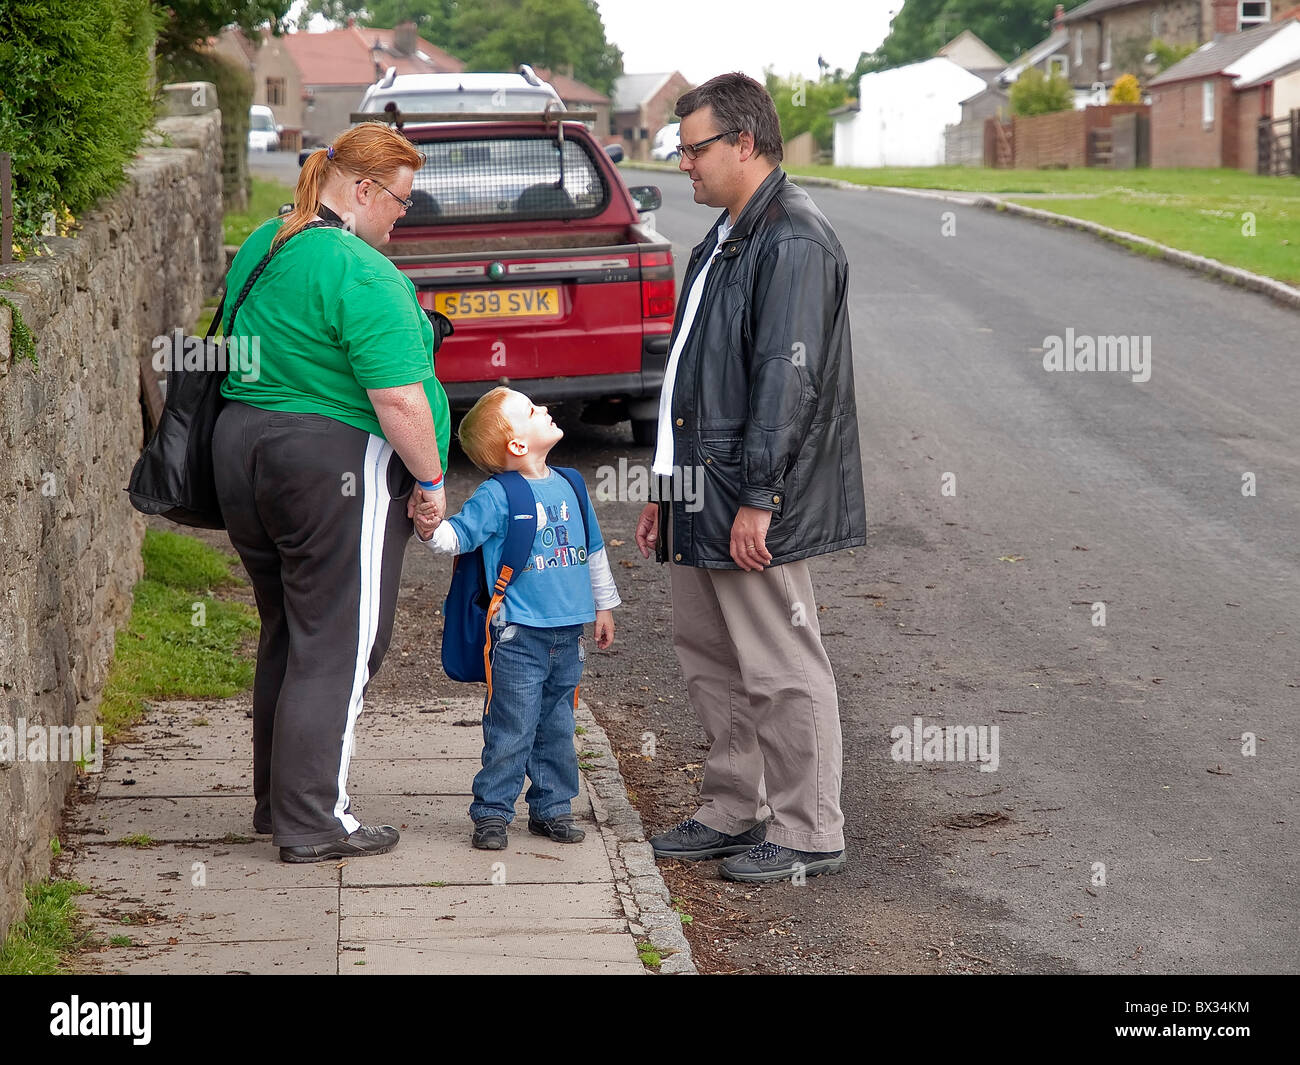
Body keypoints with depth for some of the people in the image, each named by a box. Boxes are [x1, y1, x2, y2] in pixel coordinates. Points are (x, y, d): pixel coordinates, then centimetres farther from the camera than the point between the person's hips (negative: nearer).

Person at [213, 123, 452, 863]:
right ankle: (314, 822, 2)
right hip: (335, 469, -9)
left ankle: (278, 799, 26)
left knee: (289, 634, 18)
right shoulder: (362, 274, -18)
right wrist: (430, 479, -11)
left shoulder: (261, 247, 11)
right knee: (336, 647, -2)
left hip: (243, 446, 9)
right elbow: (398, 398, -21)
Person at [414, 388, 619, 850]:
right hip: (519, 636, -6)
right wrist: (429, 529, -38)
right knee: (511, 732, -3)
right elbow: (458, 533, -17)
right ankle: (492, 812, 8)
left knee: (557, 729, 13)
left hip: (568, 634, 6)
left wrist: (603, 605, 24)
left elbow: (593, 550, 20)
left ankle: (551, 808, 25)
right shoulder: (497, 496, -9)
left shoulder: (568, 486, 10)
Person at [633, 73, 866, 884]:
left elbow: (787, 378, -22)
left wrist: (757, 497, -24)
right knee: (710, 658, 16)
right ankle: (734, 813, 28)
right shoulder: (727, 237, 17)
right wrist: (667, 488, 21)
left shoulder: (794, 241, -16)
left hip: (753, 508, -10)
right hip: (705, 499, 10)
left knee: (782, 670, -2)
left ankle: (808, 833, 7)